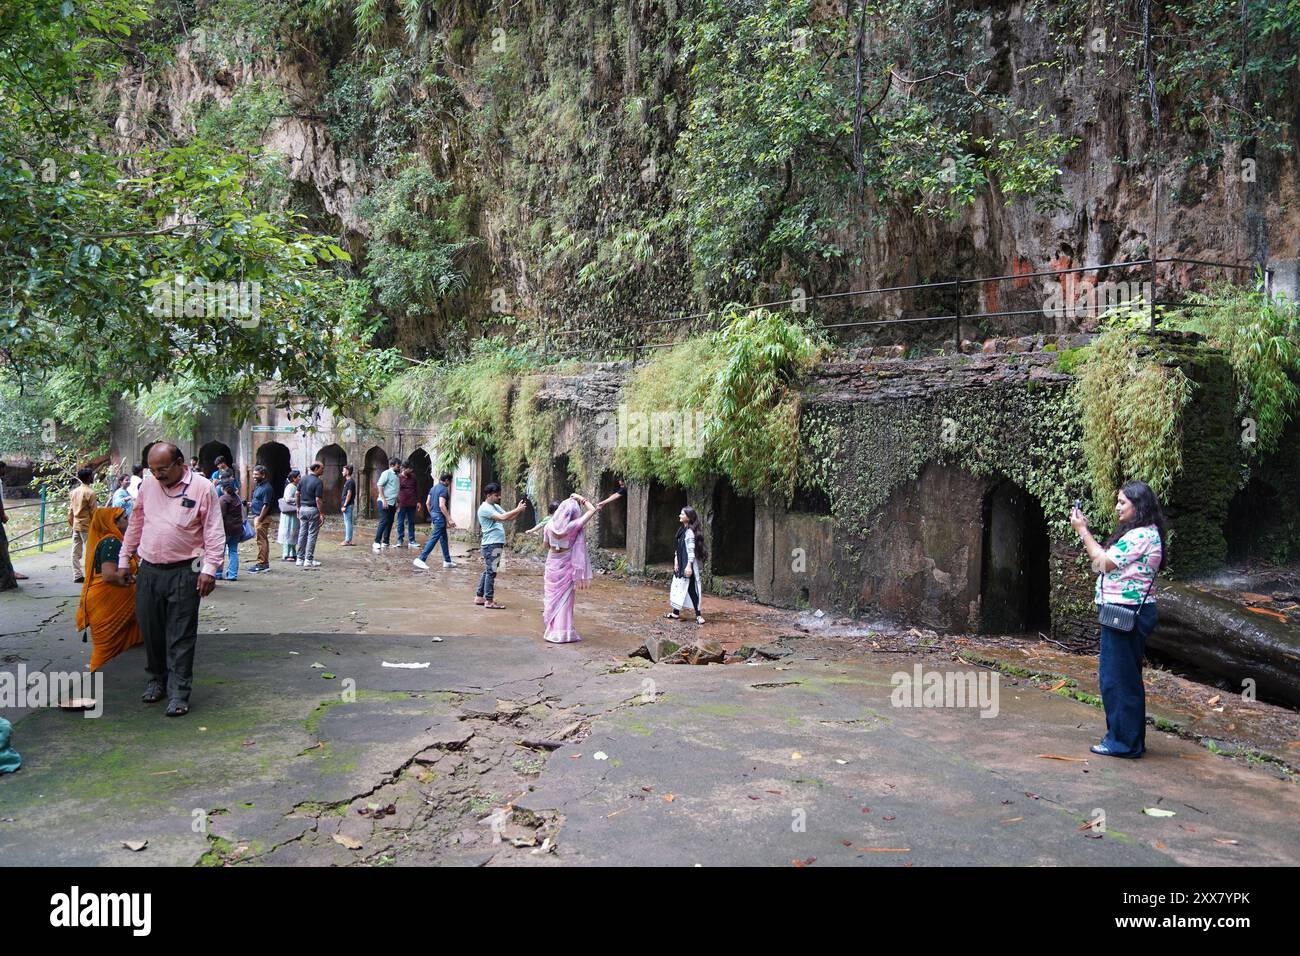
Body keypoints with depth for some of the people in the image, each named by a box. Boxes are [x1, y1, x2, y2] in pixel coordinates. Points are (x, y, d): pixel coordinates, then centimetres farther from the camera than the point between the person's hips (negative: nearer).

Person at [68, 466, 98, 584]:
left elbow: (70, 510, 12)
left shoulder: (74, 491, 9)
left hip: (76, 525, 7)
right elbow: (93, 512, -13)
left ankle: (77, 575, 12)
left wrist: (71, 523, 20)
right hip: (87, 526, -7)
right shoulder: (91, 493, -13)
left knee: (76, 551, 8)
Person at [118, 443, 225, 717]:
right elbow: (136, 524, 18)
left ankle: (178, 692, 3)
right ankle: (157, 679, 30)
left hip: (183, 572, -5)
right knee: (150, 630, 12)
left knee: (181, 636, -2)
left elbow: (214, 532, -7)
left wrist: (209, 568, -14)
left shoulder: (202, 487, -7)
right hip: (149, 571, 5)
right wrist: (124, 559, 17)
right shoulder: (148, 484, 7)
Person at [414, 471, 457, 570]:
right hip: (440, 516, -10)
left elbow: (427, 503, 15)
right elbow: (441, 505, -24)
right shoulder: (444, 489, -15)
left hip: (434, 515, 10)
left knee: (444, 538, 16)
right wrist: (449, 520, -23)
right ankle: (421, 559, -13)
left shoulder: (433, 488, 12)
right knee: (434, 538, -9)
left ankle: (447, 561, 21)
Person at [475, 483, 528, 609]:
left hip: (497, 544, 10)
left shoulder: (496, 506, 18)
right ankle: (489, 601, -2)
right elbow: (502, 517, -24)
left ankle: (479, 597, 21)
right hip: (491, 544, -10)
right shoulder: (485, 508, -12)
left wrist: (519, 510, -2)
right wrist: (517, 509, -18)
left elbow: (509, 518, 15)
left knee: (488, 571, 14)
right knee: (491, 572, -6)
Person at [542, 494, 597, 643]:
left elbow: (546, 544, 8)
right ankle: (562, 631, 7)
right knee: (564, 598, 5)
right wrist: (581, 498, -3)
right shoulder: (572, 526, -18)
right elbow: (592, 510, -12)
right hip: (566, 564, -4)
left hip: (552, 562, 4)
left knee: (551, 596, 15)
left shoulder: (550, 525, -6)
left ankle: (549, 629, 22)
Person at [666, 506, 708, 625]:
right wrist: (676, 560, 11)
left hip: (688, 565, -9)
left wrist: (689, 566, -21)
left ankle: (698, 615, -1)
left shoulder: (690, 532, -16)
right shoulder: (682, 530, 11)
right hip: (681, 563, 9)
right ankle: (676, 612, 21)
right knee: (679, 587, 13)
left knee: (690, 588, -7)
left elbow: (691, 550, -19)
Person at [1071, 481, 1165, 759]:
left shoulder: (1141, 535, -17)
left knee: (1118, 676, -3)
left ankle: (1124, 741, 5)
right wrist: (1084, 529, 9)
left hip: (1126, 614, -11)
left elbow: (1103, 562, -15)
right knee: (1124, 676, 17)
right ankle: (1128, 737, 27)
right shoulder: (1138, 533, 17)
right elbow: (1105, 558, 13)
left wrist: (1082, 530, -8)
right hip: (1127, 613, 11)